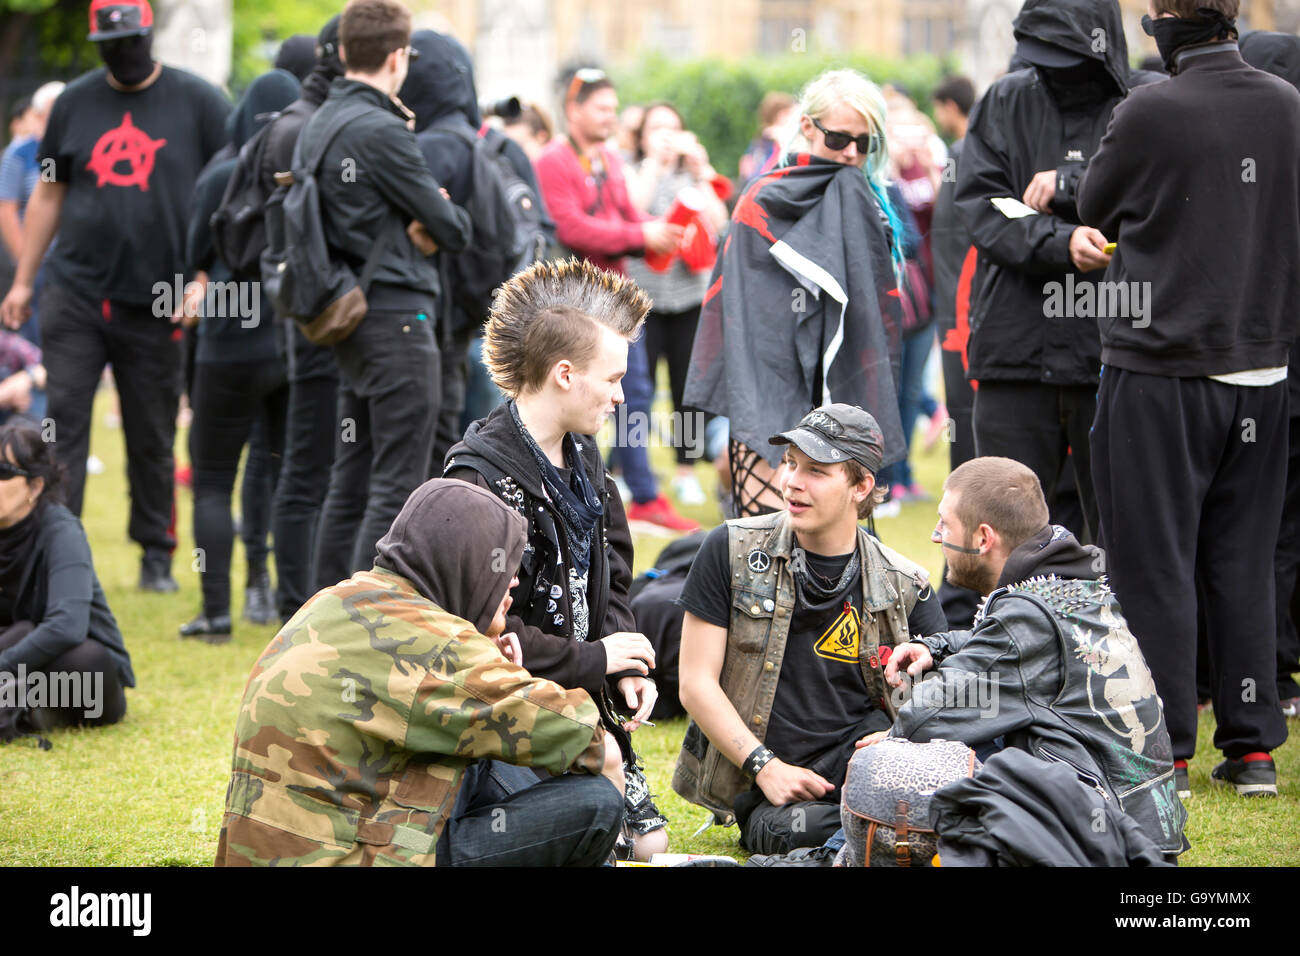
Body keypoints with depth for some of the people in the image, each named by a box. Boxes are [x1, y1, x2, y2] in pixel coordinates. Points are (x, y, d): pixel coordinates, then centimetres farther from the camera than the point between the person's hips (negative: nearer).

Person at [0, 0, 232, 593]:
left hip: (156, 305, -2)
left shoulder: (198, 103, 1)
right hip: (75, 294, 2)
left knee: (153, 438, 6)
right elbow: (48, 195, 16)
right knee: (62, 423, -6)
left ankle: (157, 556, 17)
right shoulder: (75, 103, 9)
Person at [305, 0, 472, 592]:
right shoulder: (380, 131, -16)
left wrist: (411, 230, -3)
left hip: (350, 321, 9)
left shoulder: (318, 126, 12)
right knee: (397, 488, -7)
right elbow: (452, 229, -10)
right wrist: (449, 219, 13)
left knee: (351, 484, 13)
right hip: (397, 318, -9)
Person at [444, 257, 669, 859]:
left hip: (581, 701, 8)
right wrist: (596, 660, -17)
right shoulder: (480, 481, -22)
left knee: (646, 841, 9)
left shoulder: (581, 457, 7)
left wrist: (627, 670, -5)